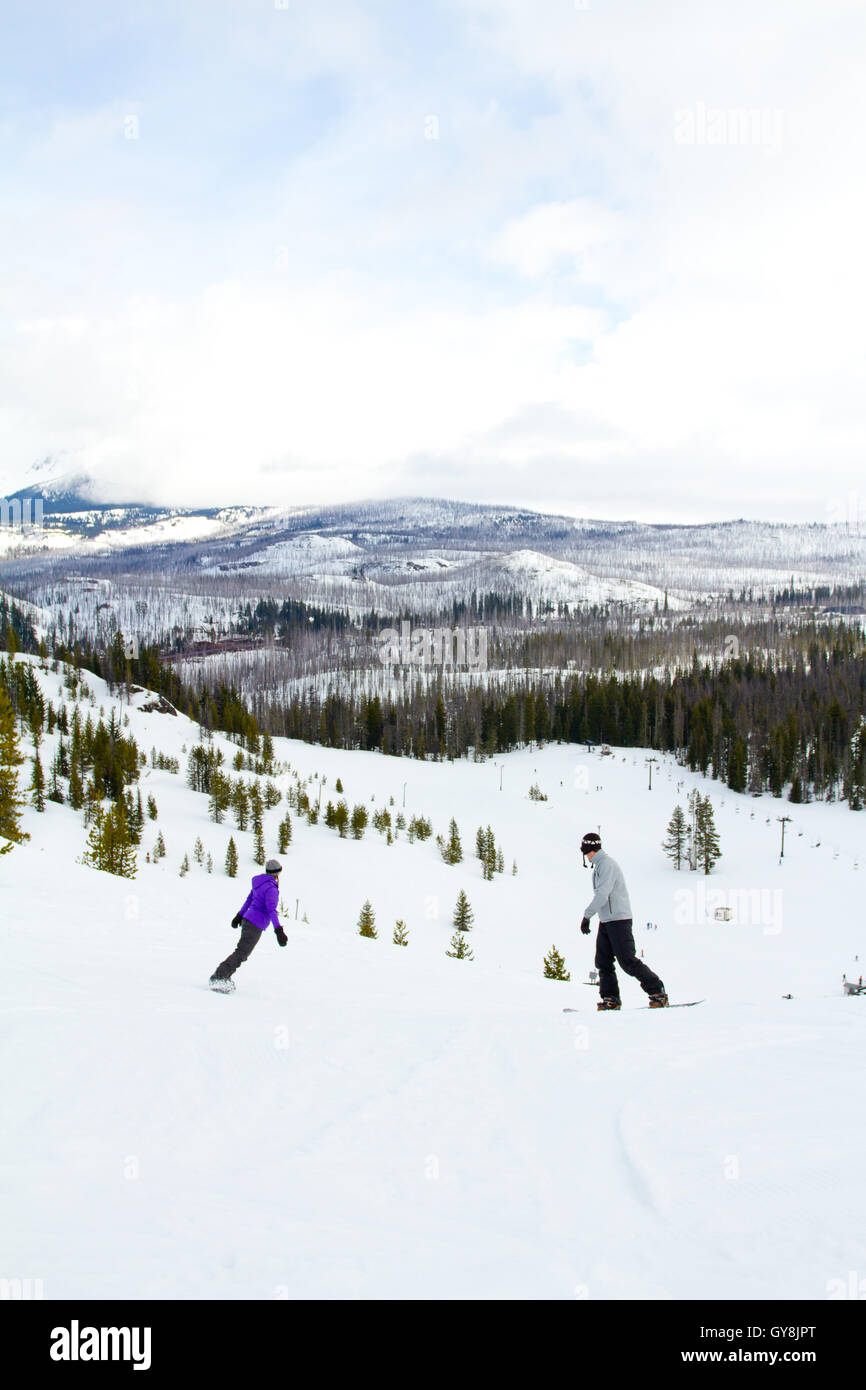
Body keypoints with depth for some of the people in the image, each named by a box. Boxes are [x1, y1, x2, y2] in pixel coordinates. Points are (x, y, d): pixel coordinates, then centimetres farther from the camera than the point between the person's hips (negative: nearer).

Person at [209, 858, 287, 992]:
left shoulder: (259, 883, 10)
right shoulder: (271, 888, -17)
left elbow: (249, 899, 22)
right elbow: (271, 910, -25)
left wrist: (240, 916, 33)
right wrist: (279, 931, -30)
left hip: (247, 920, 9)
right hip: (256, 925, -9)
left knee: (243, 952, 16)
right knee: (241, 954, -8)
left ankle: (225, 976, 18)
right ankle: (217, 978, -9)